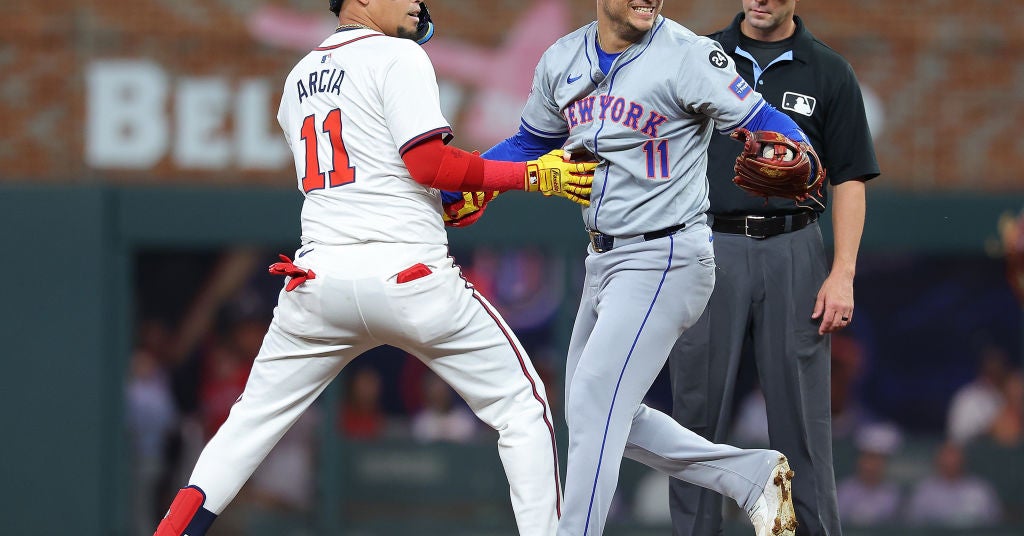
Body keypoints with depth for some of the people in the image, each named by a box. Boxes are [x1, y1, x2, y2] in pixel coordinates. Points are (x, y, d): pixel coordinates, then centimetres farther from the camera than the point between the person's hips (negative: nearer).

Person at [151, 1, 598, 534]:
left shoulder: (299, 78, 19)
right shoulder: (397, 57, -3)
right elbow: (429, 164, -12)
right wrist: (534, 175, -8)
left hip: (318, 278, 6)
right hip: (408, 276, -5)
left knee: (251, 423, 13)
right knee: (521, 407, 6)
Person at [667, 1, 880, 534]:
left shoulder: (829, 73, 5)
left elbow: (849, 177, 4)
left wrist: (843, 274, -5)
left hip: (793, 252, -1)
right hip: (708, 248, 1)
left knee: (802, 413, -1)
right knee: (698, 408, 2)